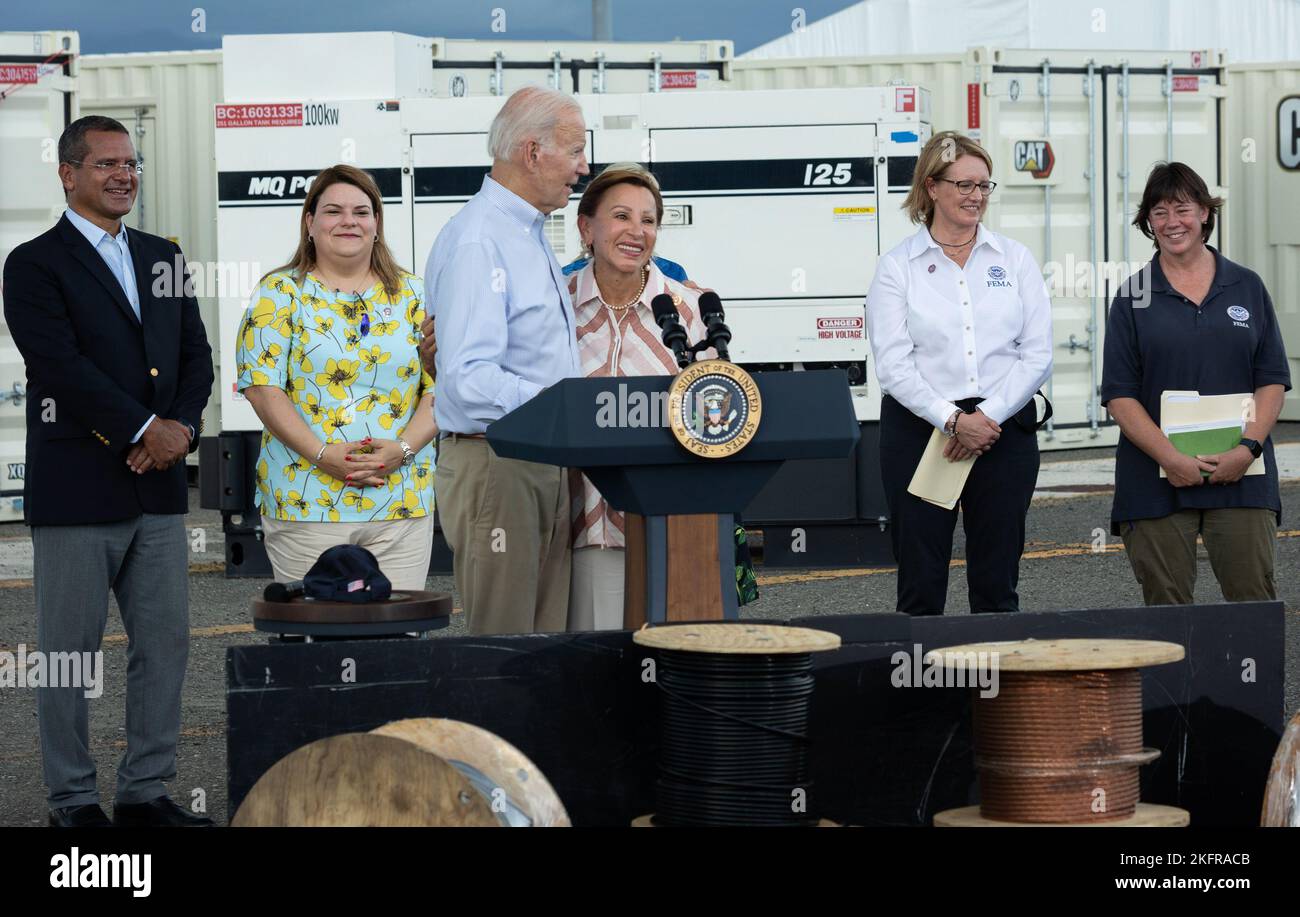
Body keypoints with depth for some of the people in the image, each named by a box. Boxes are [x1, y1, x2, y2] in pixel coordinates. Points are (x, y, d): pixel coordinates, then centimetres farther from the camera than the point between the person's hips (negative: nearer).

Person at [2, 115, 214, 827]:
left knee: (165, 642, 7)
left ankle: (145, 792, 16)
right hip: (76, 492, -6)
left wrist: (182, 428, -5)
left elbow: (196, 355, 13)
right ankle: (73, 800, 9)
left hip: (158, 486, 6)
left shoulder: (163, 258, 16)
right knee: (68, 653, 1)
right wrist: (146, 429, -15)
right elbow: (63, 366, -14)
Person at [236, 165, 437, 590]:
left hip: (403, 506, 2)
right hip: (306, 505, -2)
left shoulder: (411, 296, 13)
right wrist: (322, 454, -15)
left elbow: (440, 387, 7)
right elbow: (262, 386, -4)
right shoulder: (281, 293, 5)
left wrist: (403, 449, -11)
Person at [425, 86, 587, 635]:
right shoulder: (476, 242, -15)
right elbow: (468, 379, -25)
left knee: (548, 644, 10)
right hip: (494, 466, -10)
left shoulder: (533, 236, 18)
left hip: (546, 465, 10)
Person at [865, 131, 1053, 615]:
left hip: (1004, 430, 2)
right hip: (919, 431, -2)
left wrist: (988, 416, -10)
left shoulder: (1014, 259, 8)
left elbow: (1037, 354, 3)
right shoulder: (897, 267, 1)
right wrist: (953, 421, -17)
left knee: (997, 585, 6)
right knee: (920, 584, 0)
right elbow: (893, 365, -7)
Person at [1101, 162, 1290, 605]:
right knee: (1165, 609, 0)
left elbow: (1273, 381, 6)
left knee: (1255, 604, -4)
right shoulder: (1133, 298, 5)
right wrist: (1170, 457, -14)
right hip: (1157, 481, -1)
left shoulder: (1247, 287, 10)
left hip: (1240, 476, 1)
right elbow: (1119, 394, -1)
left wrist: (1248, 447, -10)